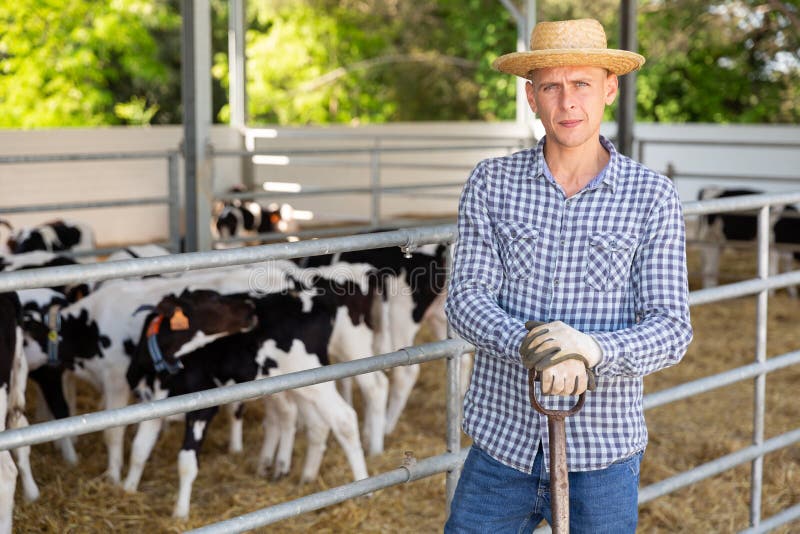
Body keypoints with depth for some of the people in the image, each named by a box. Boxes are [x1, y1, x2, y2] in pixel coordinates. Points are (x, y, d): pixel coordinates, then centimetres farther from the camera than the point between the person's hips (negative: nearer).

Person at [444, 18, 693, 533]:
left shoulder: (651, 196, -3)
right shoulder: (491, 183, 0)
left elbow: (672, 327, -7)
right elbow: (466, 298, -7)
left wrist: (593, 350, -27)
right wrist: (528, 348, -27)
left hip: (603, 456, -1)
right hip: (502, 440, 1)